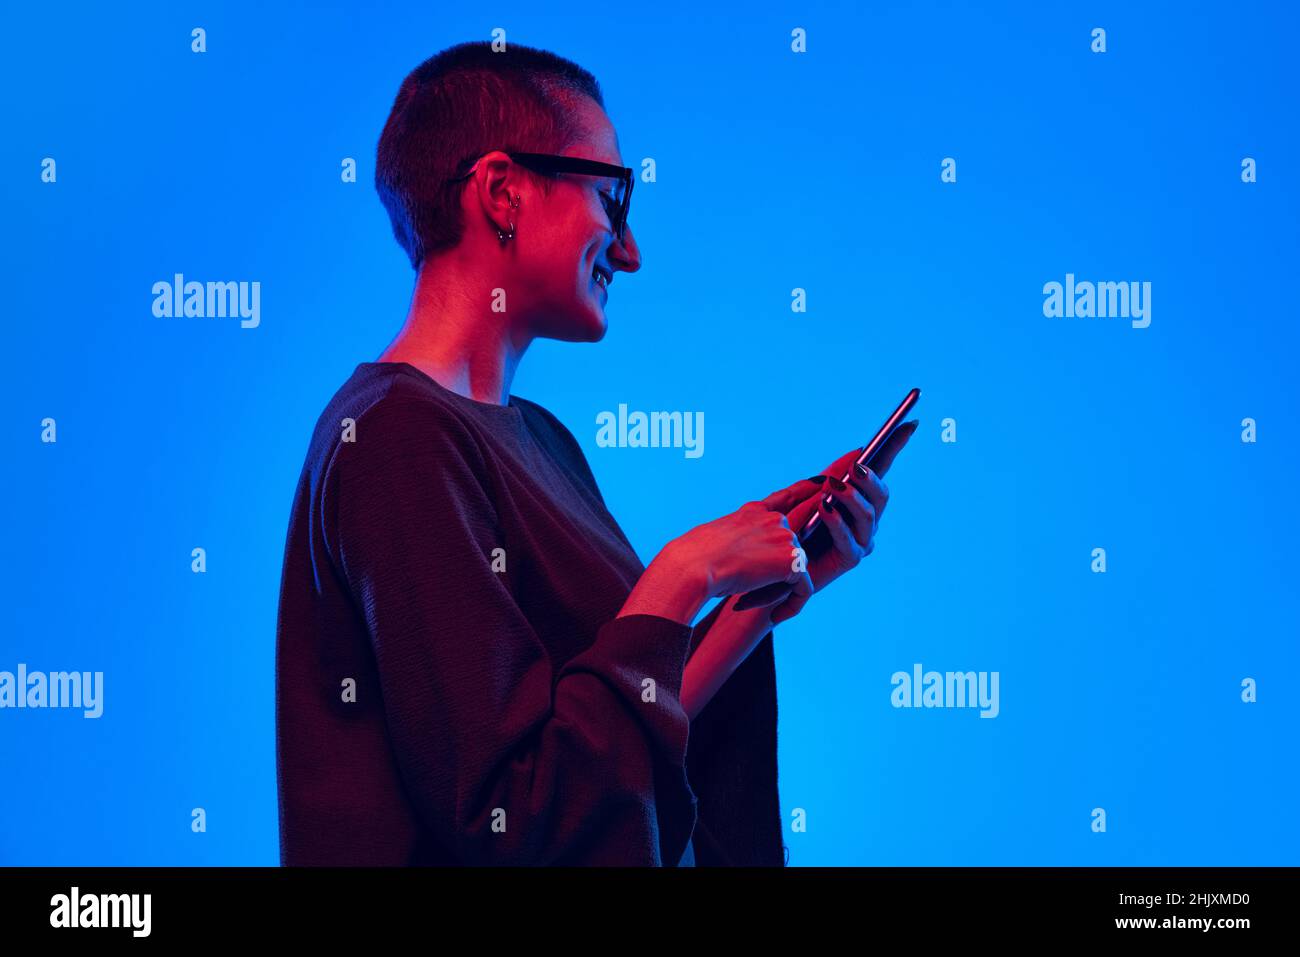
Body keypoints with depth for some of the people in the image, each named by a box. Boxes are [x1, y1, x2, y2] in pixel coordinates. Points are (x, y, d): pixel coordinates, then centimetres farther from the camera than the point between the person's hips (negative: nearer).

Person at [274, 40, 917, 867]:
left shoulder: (540, 439, 7)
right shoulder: (398, 440, -18)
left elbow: (632, 733, 6)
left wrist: (774, 587, 1)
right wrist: (686, 577, -17)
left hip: (640, 855, 8)